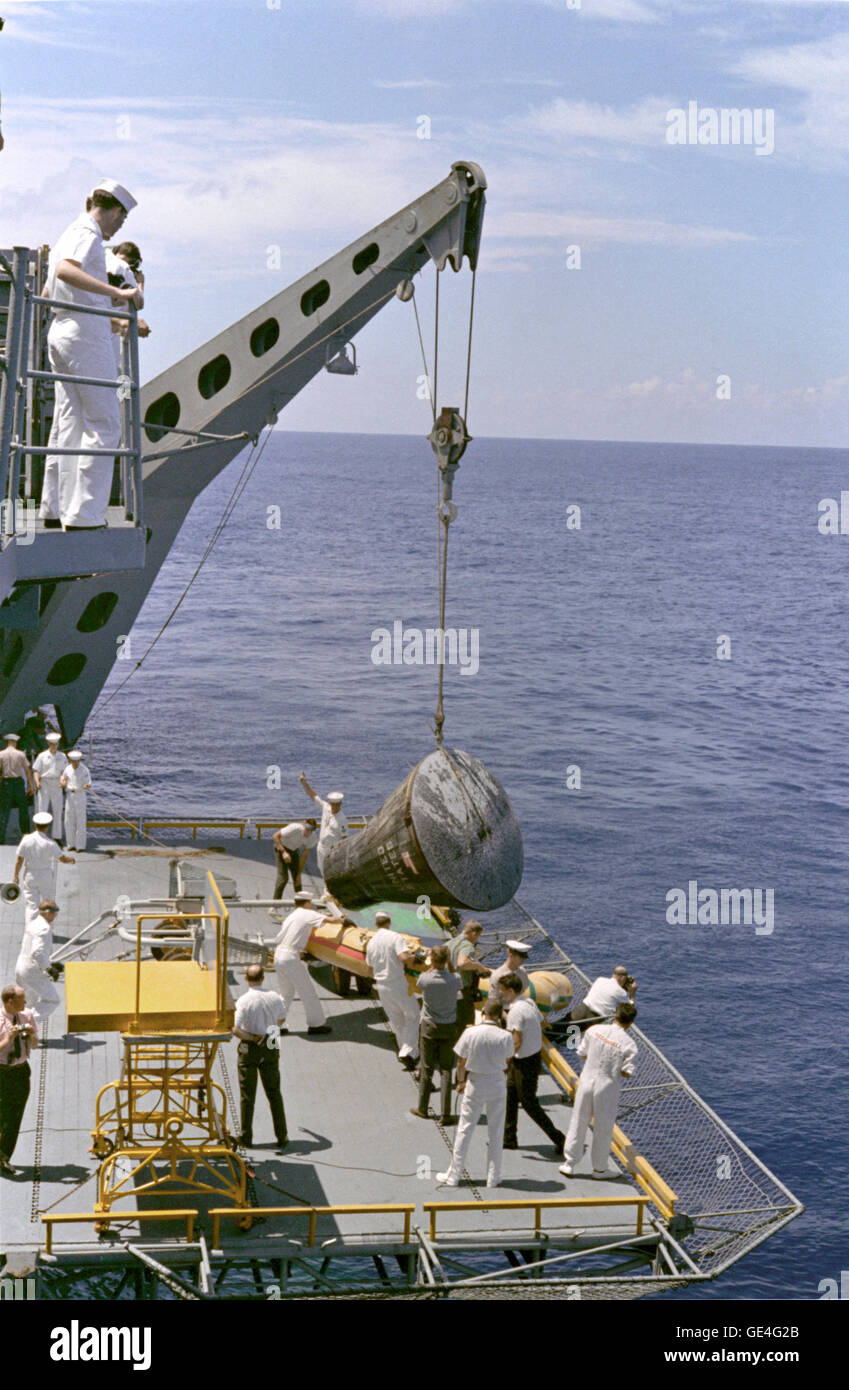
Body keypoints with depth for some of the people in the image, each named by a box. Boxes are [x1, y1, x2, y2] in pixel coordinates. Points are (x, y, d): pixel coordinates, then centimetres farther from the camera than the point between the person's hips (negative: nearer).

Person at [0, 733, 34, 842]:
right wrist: (31, 785, 6)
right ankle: (25, 832, 19)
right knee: (23, 808, 14)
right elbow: (28, 770, 0)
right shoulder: (21, 754, -1)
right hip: (18, 782, 0)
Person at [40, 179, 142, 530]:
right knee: (103, 424, -7)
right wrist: (118, 293, -34)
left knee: (69, 423, 11)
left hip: (60, 332, 10)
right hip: (86, 334, -10)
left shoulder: (69, 234, 21)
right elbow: (66, 271, -28)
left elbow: (49, 293, 31)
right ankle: (83, 514, -11)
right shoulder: (87, 233, -8)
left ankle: (54, 508, 13)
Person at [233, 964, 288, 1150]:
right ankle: (282, 1136, 14)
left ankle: (246, 1137, 13)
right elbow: (281, 1020, 12)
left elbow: (235, 1029, -23)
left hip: (249, 1049, -3)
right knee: (274, 1093, 12)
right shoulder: (274, 997, -5)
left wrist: (252, 1037, -11)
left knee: (247, 1095, 8)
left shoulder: (244, 1000, -17)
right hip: (270, 1049, 3)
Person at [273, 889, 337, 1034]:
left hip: (278, 956, 8)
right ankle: (316, 1024, 11)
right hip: (291, 957, -8)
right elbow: (331, 920, -5)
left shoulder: (290, 916, 21)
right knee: (307, 991, 4)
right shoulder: (307, 914, -1)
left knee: (286, 993, 19)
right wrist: (342, 920, 16)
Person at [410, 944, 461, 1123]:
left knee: (427, 1068, 11)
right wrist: (449, 963, 7)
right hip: (449, 1028, 1)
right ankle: (445, 1113, 4)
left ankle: (422, 1108, 24)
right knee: (446, 1069, 6)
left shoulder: (425, 979, -17)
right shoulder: (455, 979, -14)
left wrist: (433, 965, 5)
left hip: (429, 1027, -1)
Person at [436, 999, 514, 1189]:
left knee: (465, 1130, 9)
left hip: (475, 1083, 0)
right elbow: (506, 1063, 4)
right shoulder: (505, 1037, -14)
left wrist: (460, 1082, 11)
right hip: (498, 1084, 0)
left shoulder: (470, 1033, -15)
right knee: (496, 1132, 13)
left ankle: (453, 1175, 16)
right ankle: (493, 1177, 19)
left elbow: (461, 1063, -6)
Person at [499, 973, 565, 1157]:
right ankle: (509, 1139, 26)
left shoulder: (515, 1011, -23)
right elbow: (541, 1024, 14)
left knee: (529, 1104, 0)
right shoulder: (530, 1003, 5)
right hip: (535, 1055, 10)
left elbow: (517, 1042, -25)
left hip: (524, 1063, -10)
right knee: (510, 1097, 17)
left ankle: (559, 1138, 3)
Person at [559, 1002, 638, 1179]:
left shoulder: (595, 1030, -7)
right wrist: (615, 1065, 6)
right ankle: (599, 1168, 25)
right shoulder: (628, 1044, -16)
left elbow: (582, 1053, 2)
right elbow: (627, 1072, -13)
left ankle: (568, 1163, 22)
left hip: (587, 1080, 3)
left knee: (578, 1122, 15)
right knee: (603, 1128, 13)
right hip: (607, 1086, -3)